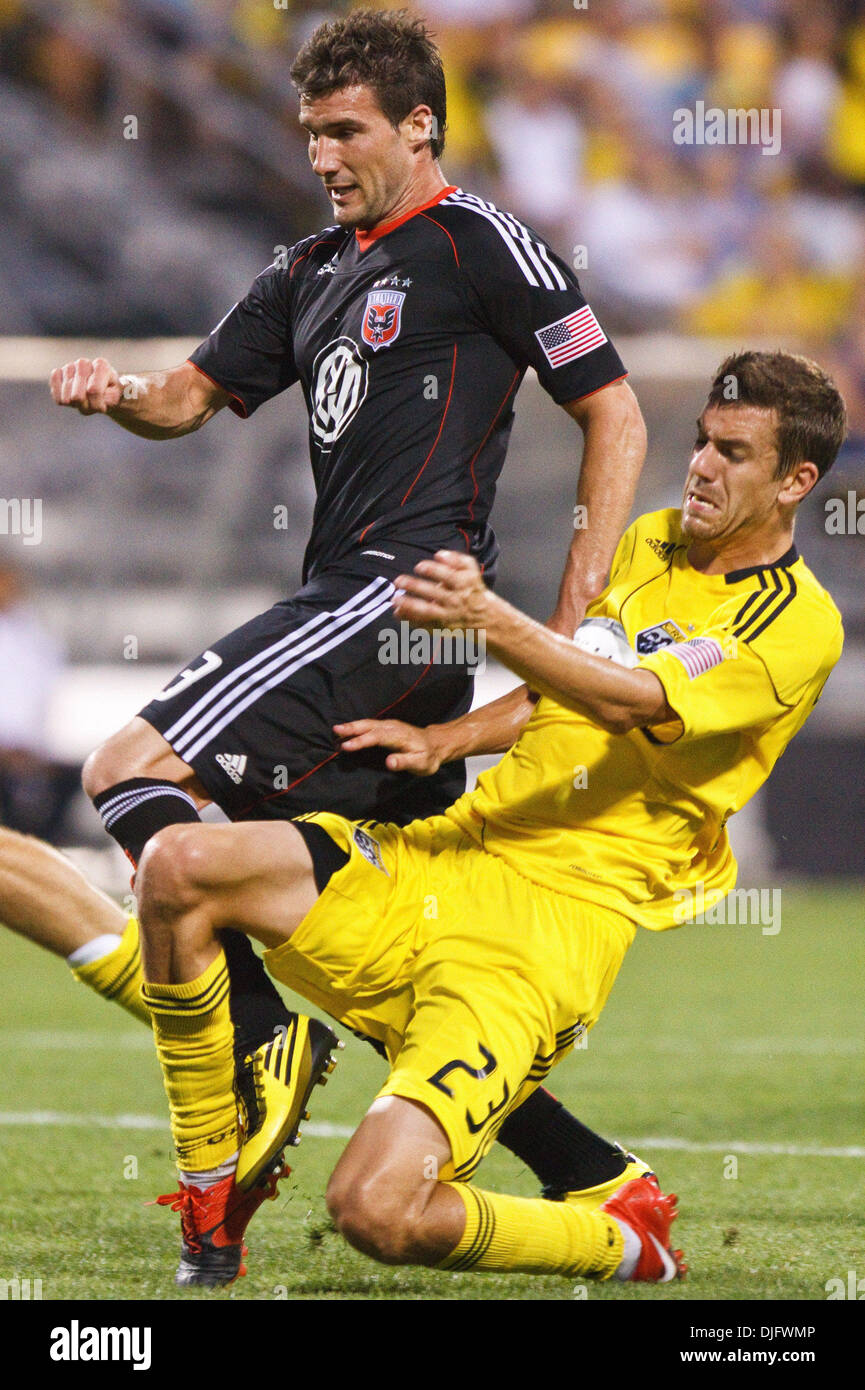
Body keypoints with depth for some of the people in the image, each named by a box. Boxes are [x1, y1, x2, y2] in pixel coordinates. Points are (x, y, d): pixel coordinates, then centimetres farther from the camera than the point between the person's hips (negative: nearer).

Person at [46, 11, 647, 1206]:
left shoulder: (479, 244, -3)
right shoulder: (314, 272, 21)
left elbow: (614, 415, -4)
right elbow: (197, 395, 24)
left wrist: (571, 629, -10)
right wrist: (119, 394, -1)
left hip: (405, 591, -9)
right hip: (341, 604, 9)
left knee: (133, 773, -15)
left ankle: (260, 1040, -15)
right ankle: (593, 1180, 9)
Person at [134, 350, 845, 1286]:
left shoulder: (799, 626, -6)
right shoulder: (649, 543, 18)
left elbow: (632, 702, -22)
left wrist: (489, 618, -37)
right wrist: (444, 740, 13)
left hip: (556, 921, -8)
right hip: (444, 859, 8)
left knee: (377, 1213, -26)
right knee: (178, 868, -17)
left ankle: (626, 1244, 4)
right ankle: (211, 1202, -3)